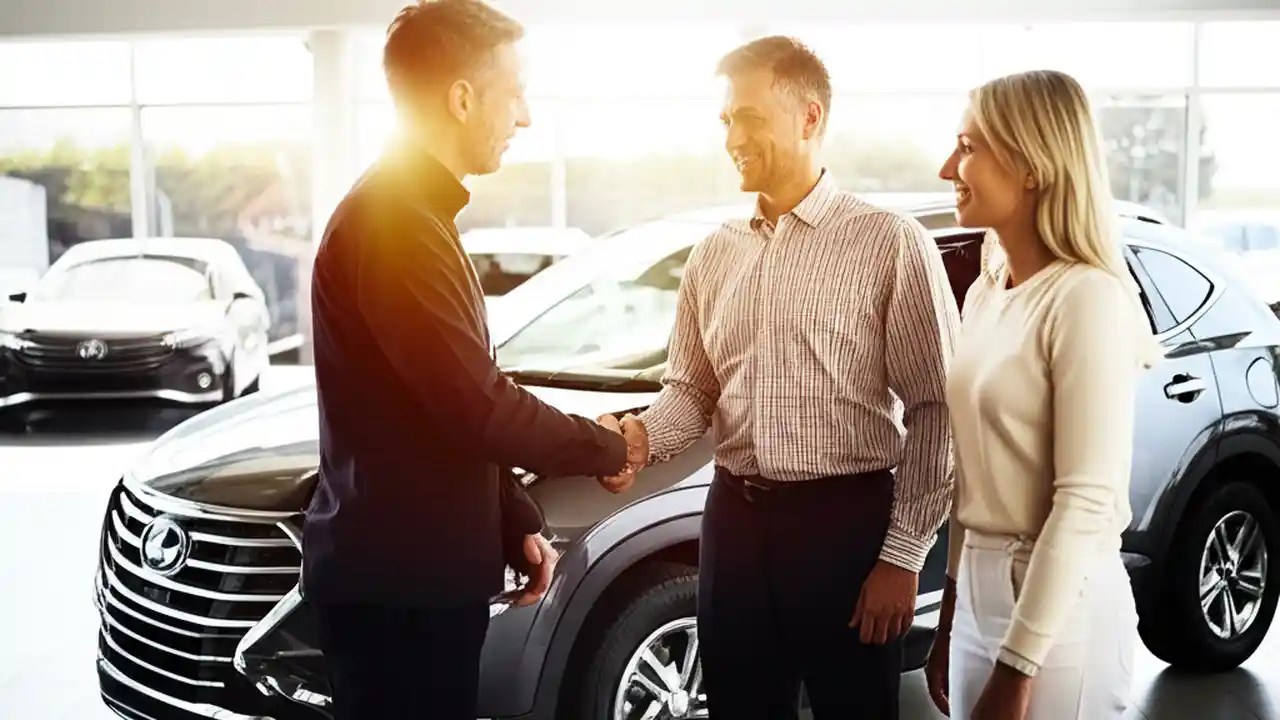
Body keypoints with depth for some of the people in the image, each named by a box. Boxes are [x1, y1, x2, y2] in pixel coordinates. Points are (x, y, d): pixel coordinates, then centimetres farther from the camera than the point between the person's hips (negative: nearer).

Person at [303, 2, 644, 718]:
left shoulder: (414, 212, 14)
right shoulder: (392, 223, -19)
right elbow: (478, 409, -23)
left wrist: (517, 522, 12)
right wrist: (607, 446, -7)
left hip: (421, 567, 10)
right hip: (396, 578, -10)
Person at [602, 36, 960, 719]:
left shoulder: (891, 243, -6)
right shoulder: (713, 254, 9)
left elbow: (934, 409, -8)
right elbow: (690, 388, 12)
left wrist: (903, 555, -11)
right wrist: (641, 434, -10)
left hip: (848, 520, -4)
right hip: (734, 519, 5)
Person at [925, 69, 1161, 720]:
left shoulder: (1087, 299, -17)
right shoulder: (985, 291, 7)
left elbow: (1086, 503, -20)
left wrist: (1018, 668, -19)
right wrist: (950, 610, 15)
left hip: (1060, 608, -7)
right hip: (980, 592, 8)